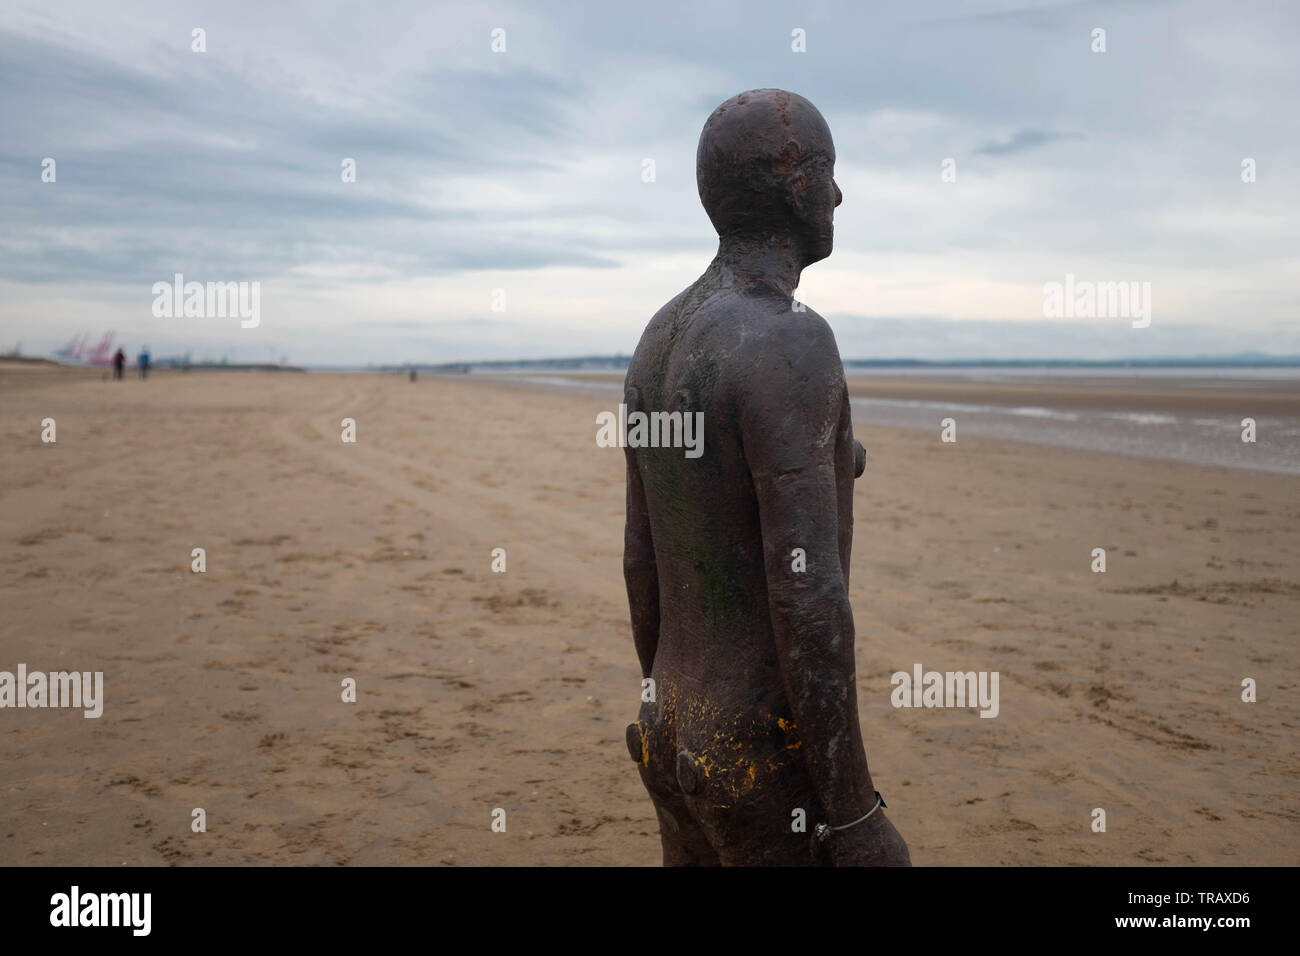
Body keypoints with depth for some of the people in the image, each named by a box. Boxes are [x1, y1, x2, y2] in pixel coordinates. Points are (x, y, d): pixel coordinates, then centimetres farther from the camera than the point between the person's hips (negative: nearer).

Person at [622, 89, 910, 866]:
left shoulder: (661, 344, 7)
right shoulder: (791, 346, -23)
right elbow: (806, 596, -26)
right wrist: (856, 811, -18)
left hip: (683, 732, 9)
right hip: (773, 755, -9)